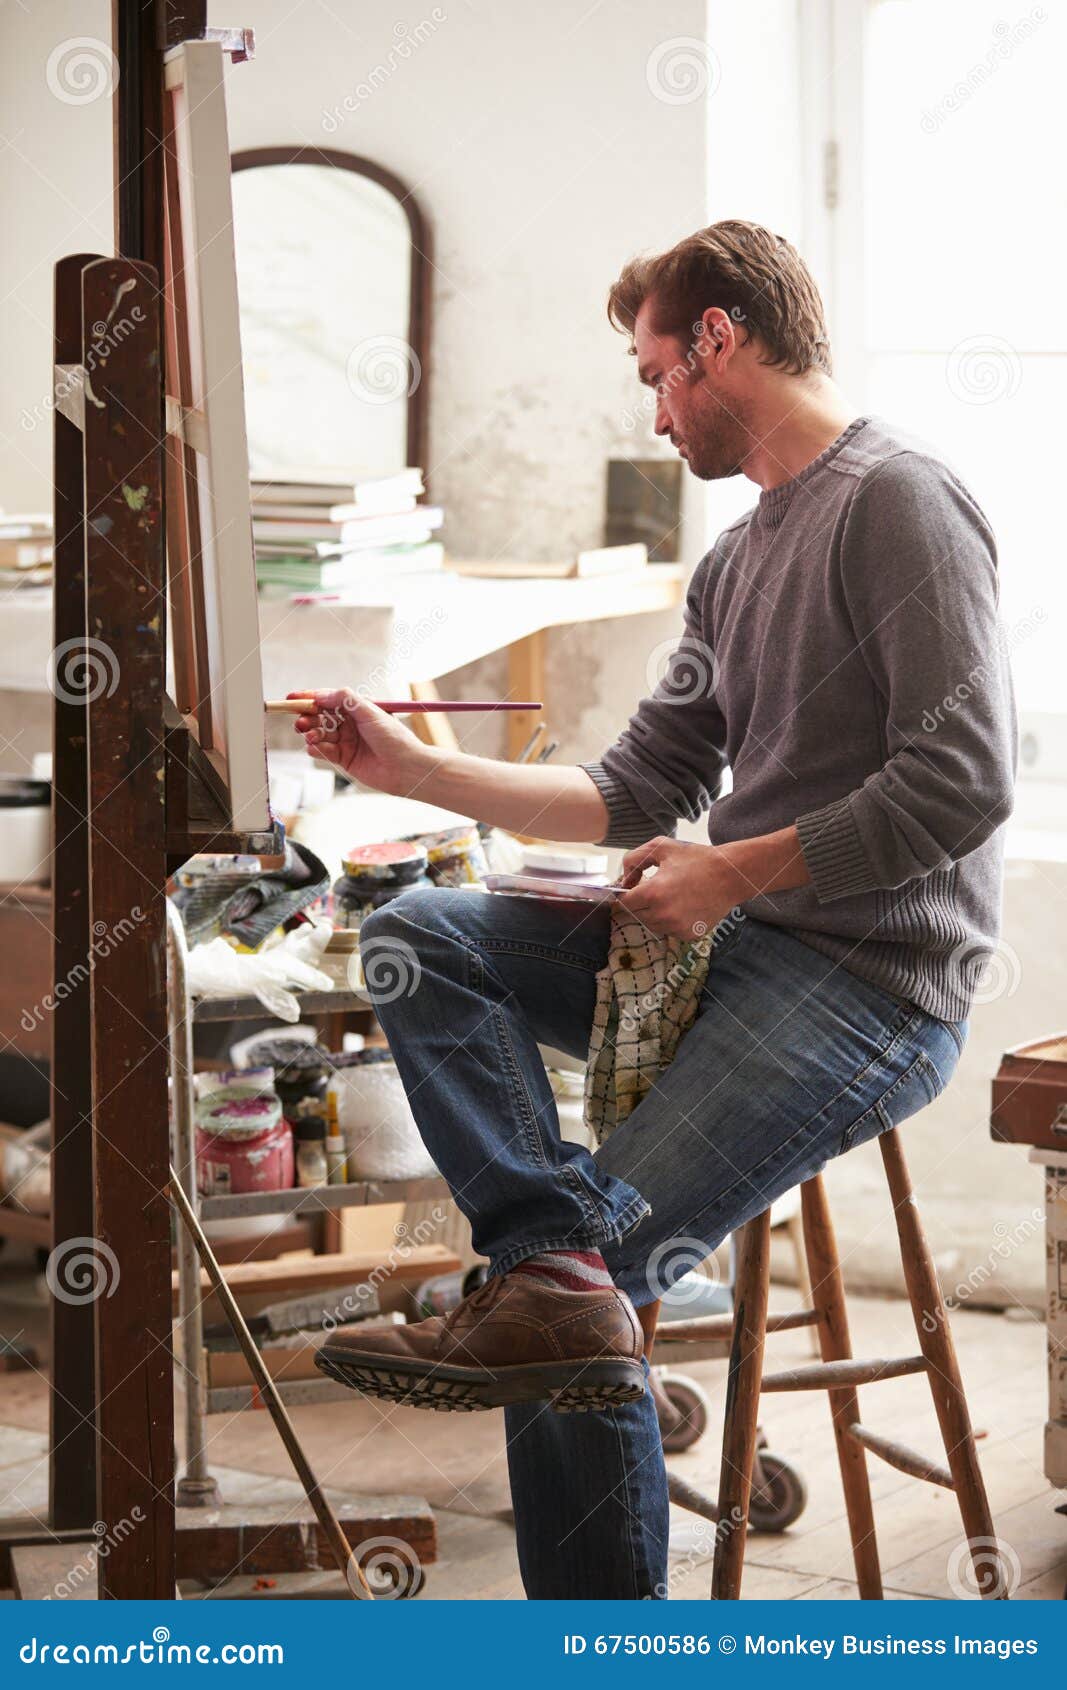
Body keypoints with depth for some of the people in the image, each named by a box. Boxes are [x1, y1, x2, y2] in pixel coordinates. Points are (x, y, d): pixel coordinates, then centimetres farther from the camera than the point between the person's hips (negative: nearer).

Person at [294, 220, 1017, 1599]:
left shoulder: (898, 502, -9)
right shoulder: (737, 562, 20)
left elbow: (964, 784, -19)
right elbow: (635, 795, 21)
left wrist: (733, 872, -13)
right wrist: (410, 766, 18)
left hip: (870, 987, -9)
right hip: (739, 946, 9)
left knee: (596, 1270, -19)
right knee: (415, 937, -10)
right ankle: (548, 1265, -25)